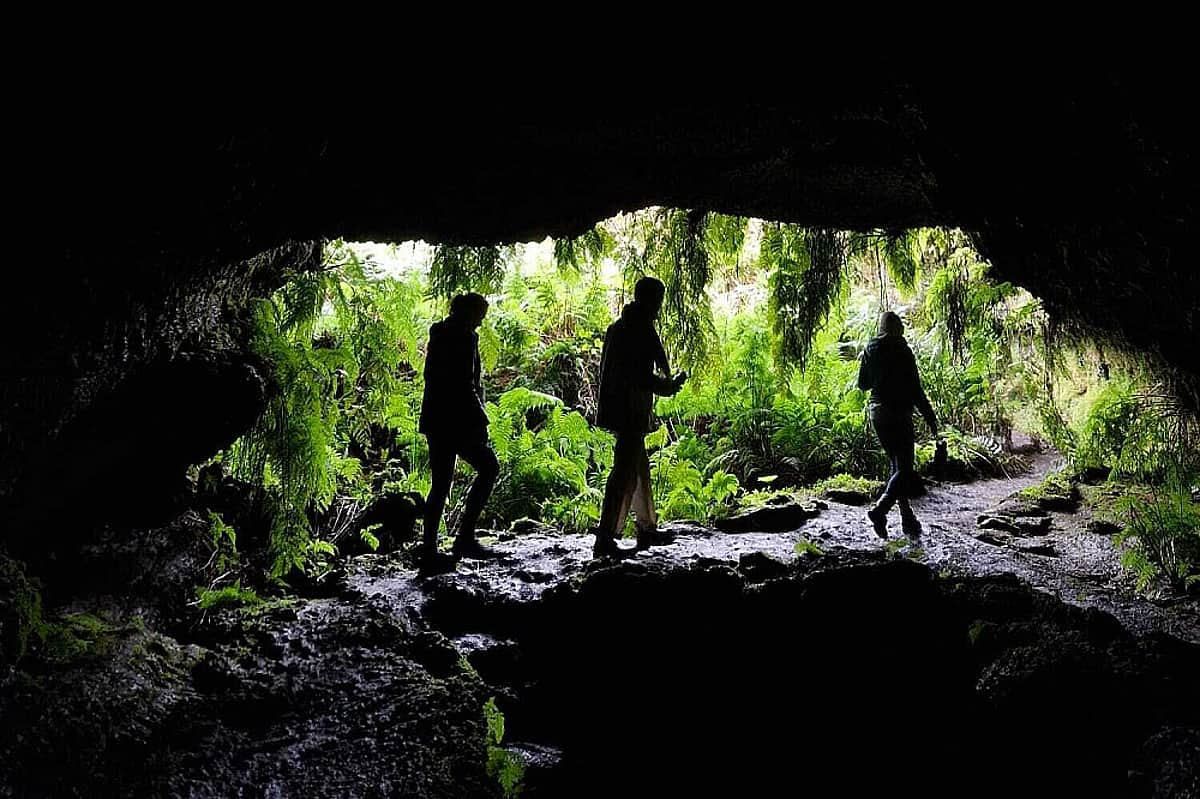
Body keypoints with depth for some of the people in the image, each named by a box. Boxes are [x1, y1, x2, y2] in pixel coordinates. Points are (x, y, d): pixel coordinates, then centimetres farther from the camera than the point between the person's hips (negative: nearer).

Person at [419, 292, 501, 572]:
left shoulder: (439, 334, 16)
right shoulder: (465, 338, -11)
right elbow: (465, 385, -18)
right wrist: (481, 420, -12)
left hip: (434, 419, 9)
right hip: (457, 420, -9)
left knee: (441, 482, 10)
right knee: (488, 467, 4)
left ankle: (429, 552, 10)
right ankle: (465, 537, 0)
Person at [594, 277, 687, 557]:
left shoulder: (616, 327, 15)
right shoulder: (642, 329, -14)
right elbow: (642, 376, -20)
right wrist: (670, 385, -3)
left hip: (613, 406, 10)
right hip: (631, 412, -10)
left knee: (640, 467, 20)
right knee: (625, 472, -8)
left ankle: (646, 529, 31)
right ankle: (605, 539, -9)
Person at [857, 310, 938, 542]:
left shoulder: (871, 350, 5)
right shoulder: (901, 351, -12)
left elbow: (862, 384, 13)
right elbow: (914, 388, -14)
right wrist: (930, 418, -8)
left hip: (876, 412, 7)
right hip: (898, 413, -7)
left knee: (897, 465, 14)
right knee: (904, 469, -5)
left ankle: (909, 521, 15)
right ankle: (880, 510, -23)